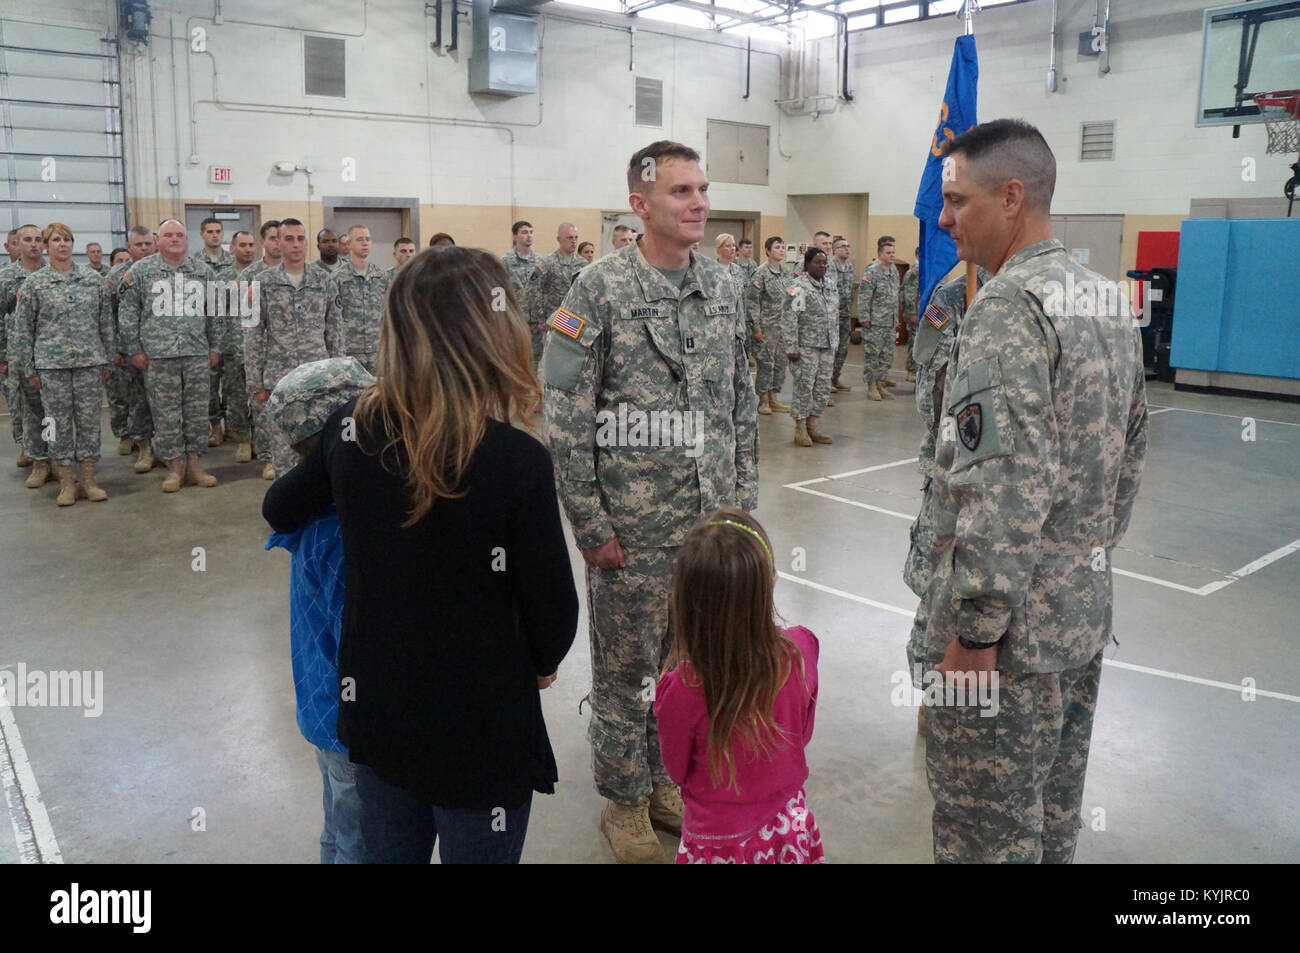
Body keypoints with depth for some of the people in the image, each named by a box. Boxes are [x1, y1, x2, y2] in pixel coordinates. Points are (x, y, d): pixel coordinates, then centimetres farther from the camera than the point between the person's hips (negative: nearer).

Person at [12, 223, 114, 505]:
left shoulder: (94, 279, 6)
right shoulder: (33, 284, 3)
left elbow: (106, 323, 9)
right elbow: (23, 330, 4)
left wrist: (108, 361, 7)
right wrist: (29, 370, 1)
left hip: (90, 361, 1)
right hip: (52, 365, -1)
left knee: (89, 421, 4)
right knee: (59, 423, 3)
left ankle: (88, 479, 14)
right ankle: (66, 483, 12)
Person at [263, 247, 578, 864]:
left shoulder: (352, 428, -10)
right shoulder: (518, 461, -26)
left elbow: (279, 511, 9)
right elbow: (553, 612, -17)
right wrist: (542, 663, 5)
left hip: (374, 712, 5)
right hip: (481, 732, -4)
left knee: (387, 851, 25)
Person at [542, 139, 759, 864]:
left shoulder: (723, 287, 7)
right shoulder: (599, 290, -10)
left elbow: (742, 405, 12)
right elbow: (566, 420, -12)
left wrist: (743, 501, 9)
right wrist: (592, 527, -13)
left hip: (713, 524, 5)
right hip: (634, 530, -5)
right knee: (627, 668, 10)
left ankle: (669, 778, 38)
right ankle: (626, 801, 29)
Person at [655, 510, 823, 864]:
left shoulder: (681, 688, -28)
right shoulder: (801, 652, -20)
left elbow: (677, 770, -8)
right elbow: (803, 735, -2)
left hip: (720, 845, -5)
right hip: (791, 831, 6)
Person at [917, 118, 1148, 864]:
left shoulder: (1008, 307, -19)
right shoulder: (1109, 298, 10)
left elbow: (1006, 485, -26)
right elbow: (1129, 454, 16)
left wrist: (975, 627, -20)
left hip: (1013, 616, -9)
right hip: (1087, 608, 9)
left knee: (988, 829, 5)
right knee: (1056, 813, 22)